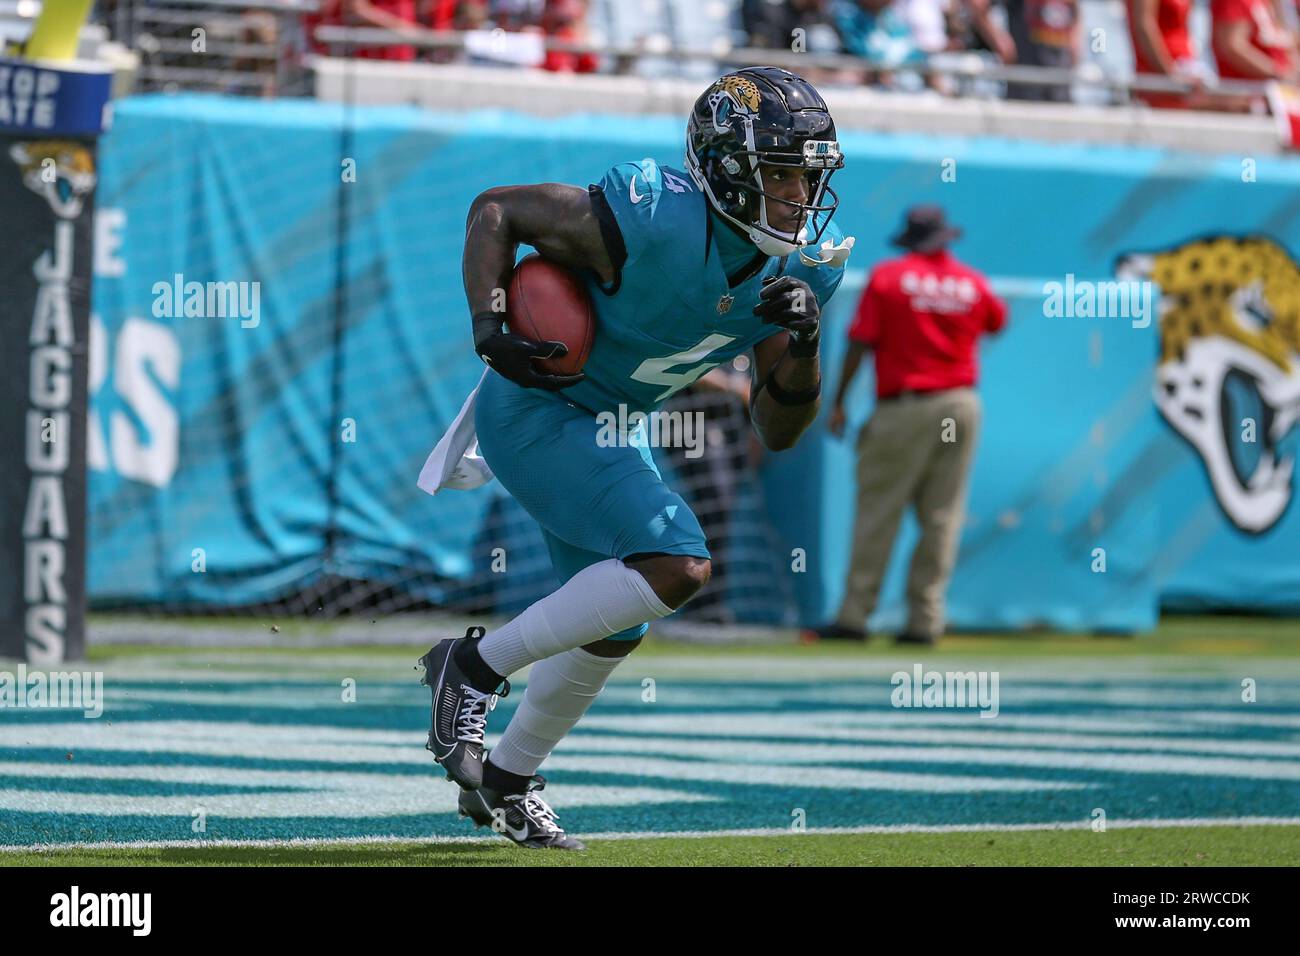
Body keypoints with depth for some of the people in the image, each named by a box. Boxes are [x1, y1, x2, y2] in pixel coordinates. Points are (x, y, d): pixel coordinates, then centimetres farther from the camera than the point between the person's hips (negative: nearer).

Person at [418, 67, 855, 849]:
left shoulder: (806, 267, -9)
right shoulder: (652, 221, -30)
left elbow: (779, 431, -5)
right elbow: (495, 211, -18)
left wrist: (803, 344, -23)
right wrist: (491, 333, -28)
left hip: (609, 425, 9)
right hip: (535, 410, -9)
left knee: (614, 626, 20)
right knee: (677, 566, -23)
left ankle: (506, 780, 42)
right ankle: (477, 666, -9)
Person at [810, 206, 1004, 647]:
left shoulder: (887, 276, -3)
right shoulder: (973, 283, 6)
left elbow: (860, 343, -5)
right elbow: (998, 321, 25)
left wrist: (838, 403, -1)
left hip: (903, 407, -3)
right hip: (961, 406, 3)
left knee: (877, 511, -1)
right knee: (941, 516, 6)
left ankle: (855, 615, -3)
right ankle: (925, 620, 3)